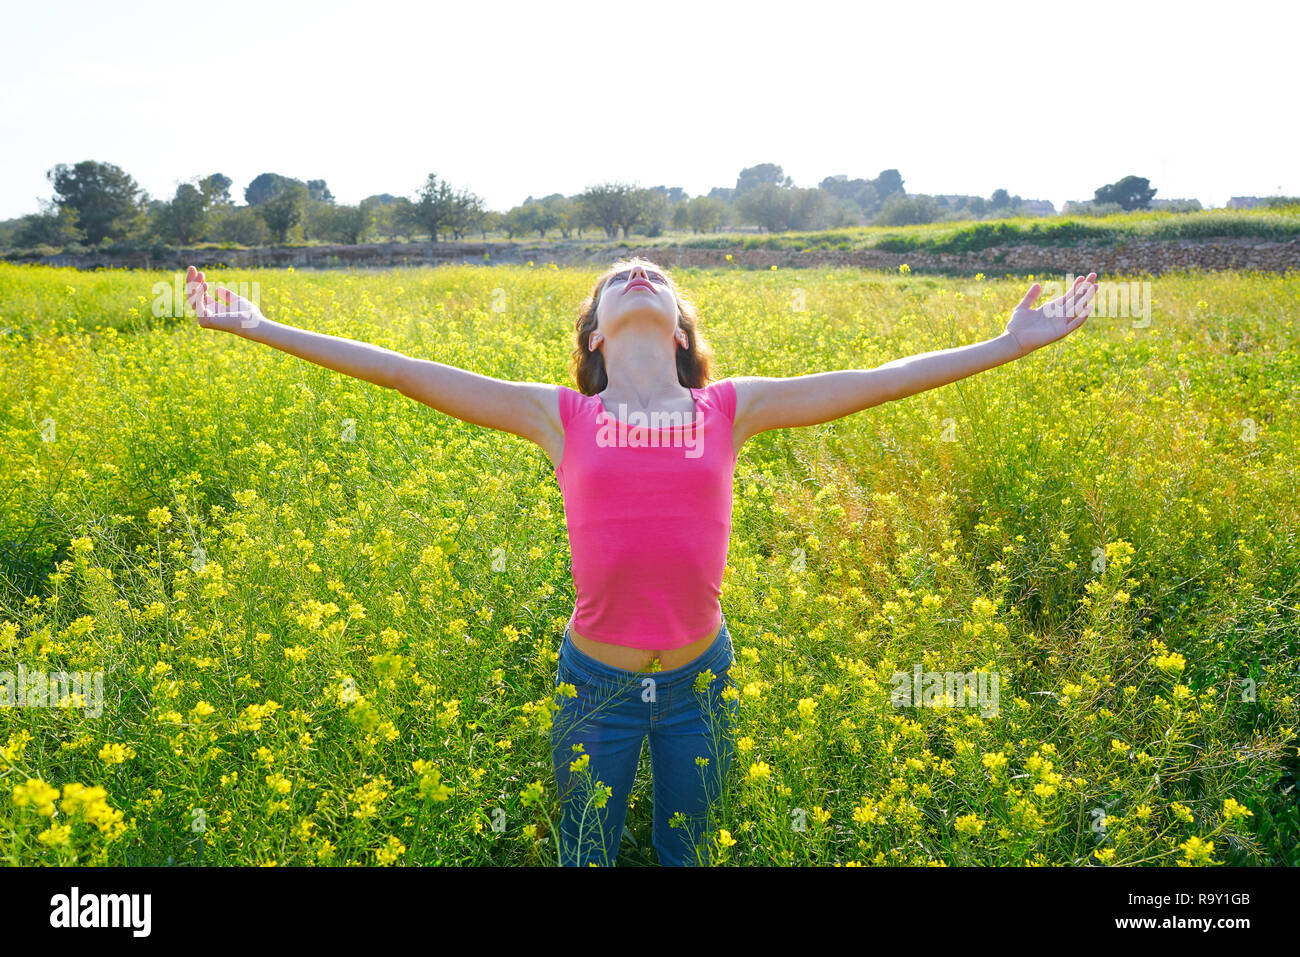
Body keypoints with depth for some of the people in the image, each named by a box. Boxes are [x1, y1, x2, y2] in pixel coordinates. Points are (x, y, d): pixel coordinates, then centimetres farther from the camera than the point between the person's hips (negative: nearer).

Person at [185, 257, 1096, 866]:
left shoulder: (732, 410, -1)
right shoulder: (560, 417, -3)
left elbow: (875, 378, 0)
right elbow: (403, 370, -4)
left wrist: (1010, 344, 2)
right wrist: (264, 327, -5)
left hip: (700, 676, 1)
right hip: (596, 680, -1)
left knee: (687, 851, 23)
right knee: (585, 856, 19)